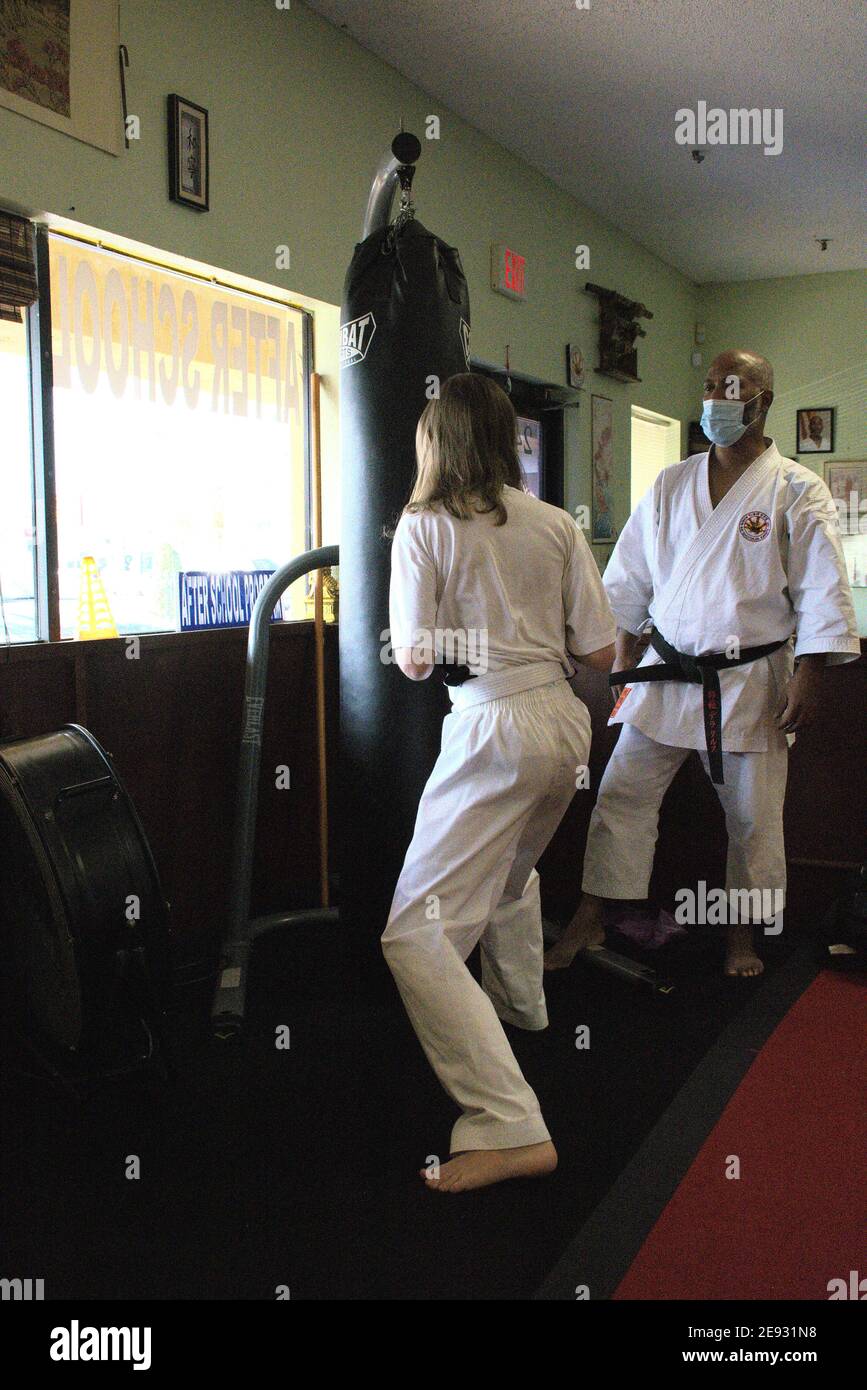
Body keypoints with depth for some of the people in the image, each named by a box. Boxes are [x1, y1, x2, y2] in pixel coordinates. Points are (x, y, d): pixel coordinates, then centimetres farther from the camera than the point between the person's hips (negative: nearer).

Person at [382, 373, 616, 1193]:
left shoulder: (424, 526, -6)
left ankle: (510, 1128, -13)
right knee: (512, 871, 34)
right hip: (567, 723, 7)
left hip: (494, 732, -7)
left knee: (417, 934, -5)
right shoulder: (555, 525, 6)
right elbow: (599, 652, 6)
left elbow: (414, 658, -9)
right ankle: (520, 1006, 56)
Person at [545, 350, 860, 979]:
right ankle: (590, 922, 13)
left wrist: (810, 680, -11)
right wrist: (625, 661, 11)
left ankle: (743, 933, 26)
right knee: (623, 793, 1)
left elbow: (823, 593, -5)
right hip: (666, 671, 3)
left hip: (751, 681, -2)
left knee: (753, 815, 7)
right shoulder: (670, 486, 7)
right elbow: (629, 580, 12)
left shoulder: (797, 491, -4)